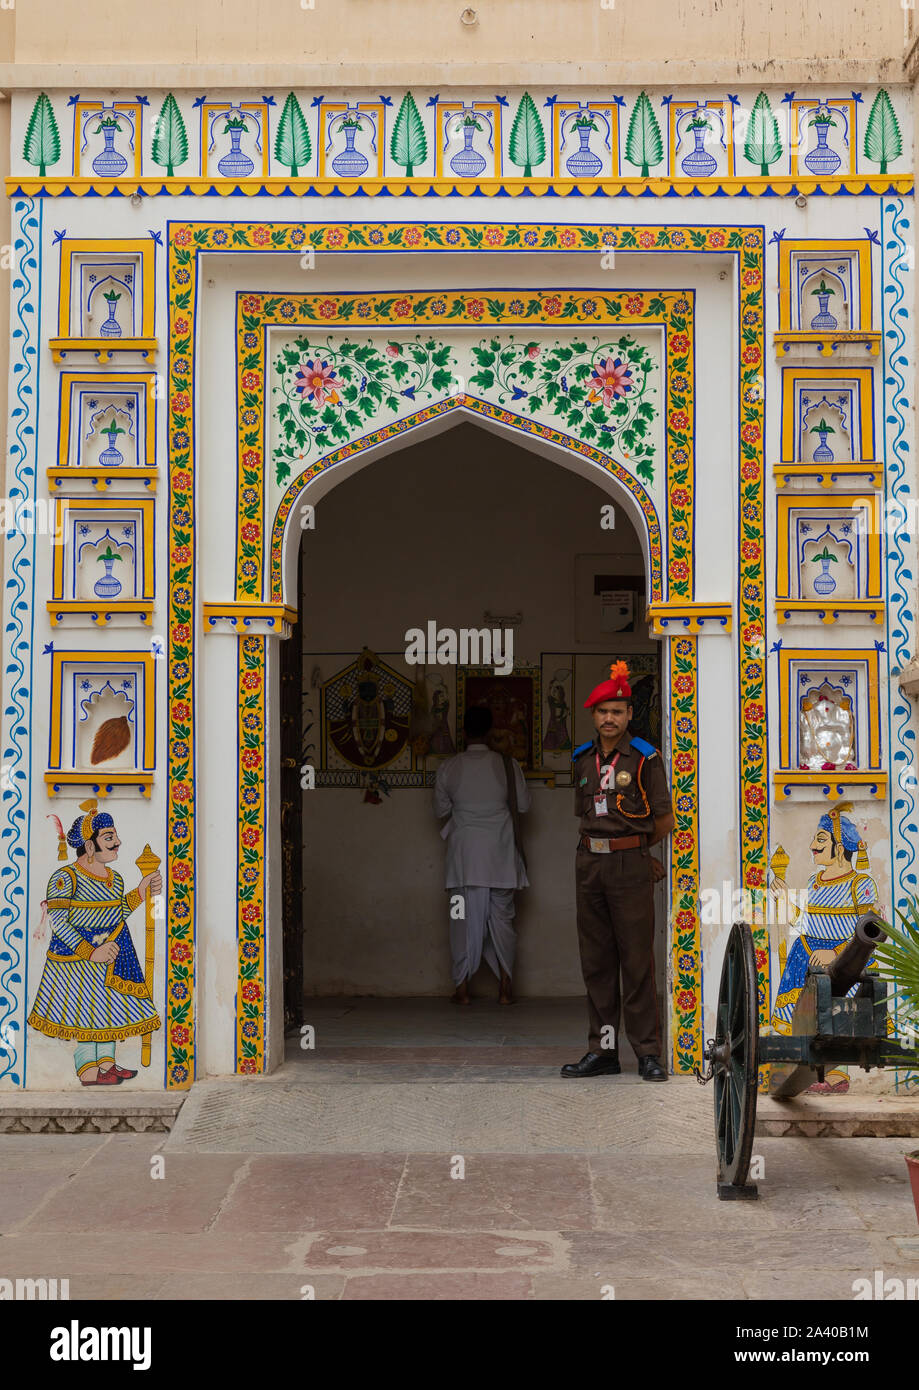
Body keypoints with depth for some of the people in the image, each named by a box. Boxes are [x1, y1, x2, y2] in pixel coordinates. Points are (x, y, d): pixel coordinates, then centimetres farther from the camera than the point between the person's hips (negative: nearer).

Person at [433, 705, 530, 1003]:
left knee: (466, 919, 6)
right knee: (502, 918, 9)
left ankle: (462, 989, 8)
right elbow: (524, 805, 3)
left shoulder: (449, 768, -6)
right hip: (500, 855, 0)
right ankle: (505, 989, 10)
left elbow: (440, 809, 5)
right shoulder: (507, 765, -7)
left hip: (465, 855, 0)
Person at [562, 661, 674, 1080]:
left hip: (630, 863, -5)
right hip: (589, 862, 5)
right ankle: (603, 1050, 13)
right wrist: (599, 848, 13)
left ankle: (648, 1053, 1)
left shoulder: (644, 758, -3)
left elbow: (665, 820, 1)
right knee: (596, 961, 7)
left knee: (637, 960, -4)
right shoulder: (582, 759, 11)